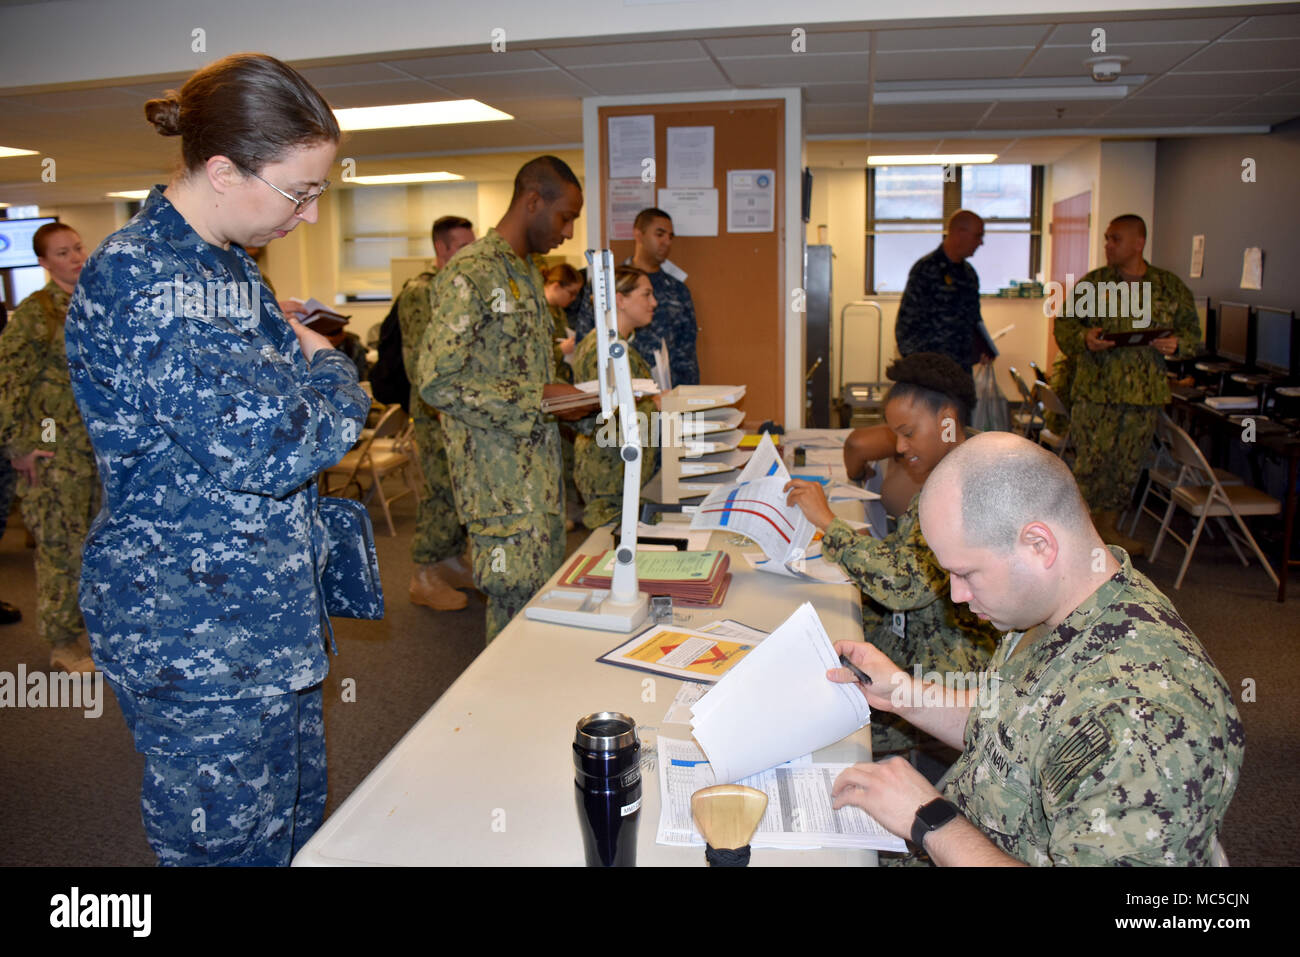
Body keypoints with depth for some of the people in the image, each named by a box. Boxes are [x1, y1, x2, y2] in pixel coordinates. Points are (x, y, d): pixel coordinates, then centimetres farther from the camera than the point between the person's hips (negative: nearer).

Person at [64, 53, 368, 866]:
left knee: (299, 823, 20)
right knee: (232, 843, 7)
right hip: (193, 626, -9)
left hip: (270, 615, 9)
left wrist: (303, 361, 5)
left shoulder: (229, 266, 11)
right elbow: (261, 448, -26)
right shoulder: (140, 279, -20)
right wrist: (332, 371, -8)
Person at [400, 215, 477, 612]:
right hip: (437, 415, -8)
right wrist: (443, 408, -21)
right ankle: (424, 578, 7)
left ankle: (451, 561, 27)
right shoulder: (419, 291, -12)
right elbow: (418, 360, -17)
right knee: (441, 493, -4)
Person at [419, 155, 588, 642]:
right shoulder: (469, 273, -15)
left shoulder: (528, 272, 16)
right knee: (517, 601, -3)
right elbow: (439, 383, -22)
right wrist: (538, 397, -20)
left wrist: (567, 397, 6)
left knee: (544, 592, 15)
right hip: (500, 476, -9)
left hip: (539, 463, 9)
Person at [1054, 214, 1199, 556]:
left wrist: (1177, 344, -9)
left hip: (1145, 395, 2)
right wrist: (1084, 338, -17)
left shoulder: (1170, 287, 6)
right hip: (1095, 390, -2)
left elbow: (1191, 330, 13)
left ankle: (1109, 527, 26)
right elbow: (1063, 325, 4)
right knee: (1092, 462, -3)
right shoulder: (1091, 284, 2)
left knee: (1129, 464, 11)